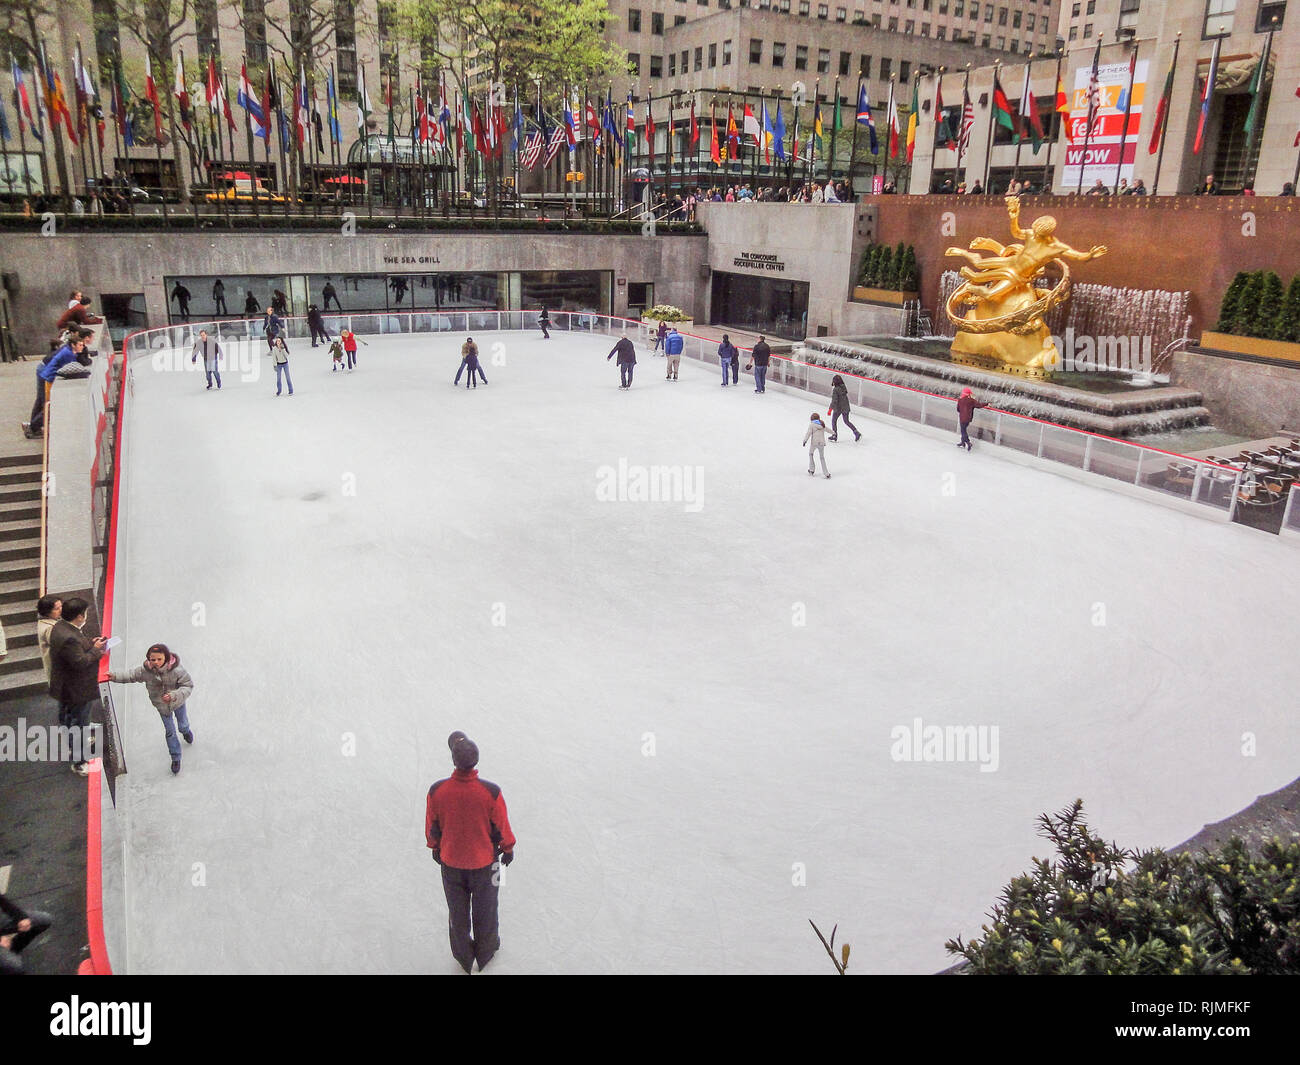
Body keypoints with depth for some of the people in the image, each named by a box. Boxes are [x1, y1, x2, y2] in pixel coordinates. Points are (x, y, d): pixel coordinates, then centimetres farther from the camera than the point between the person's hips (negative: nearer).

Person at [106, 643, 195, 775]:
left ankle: (187, 732, 65)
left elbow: (188, 686, -29)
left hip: (178, 702, -1)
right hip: (162, 705, 1)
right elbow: (132, 675, -4)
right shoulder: (145, 669, -26)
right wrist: (116, 677, -14)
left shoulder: (177, 669, -36)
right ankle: (175, 758, 33)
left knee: (183, 725, 24)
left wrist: (173, 695, -42)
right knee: (170, 731, 14)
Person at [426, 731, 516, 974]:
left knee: (457, 911, 23)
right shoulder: (491, 792, -27)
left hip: (451, 861, 2)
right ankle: (486, 951, 43)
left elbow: (432, 827, -5)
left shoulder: (437, 791, -22)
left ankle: (464, 957, 43)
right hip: (484, 861, -1)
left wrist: (435, 848, 15)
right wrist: (508, 848, 8)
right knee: (485, 909, 23)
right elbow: (502, 827, -12)